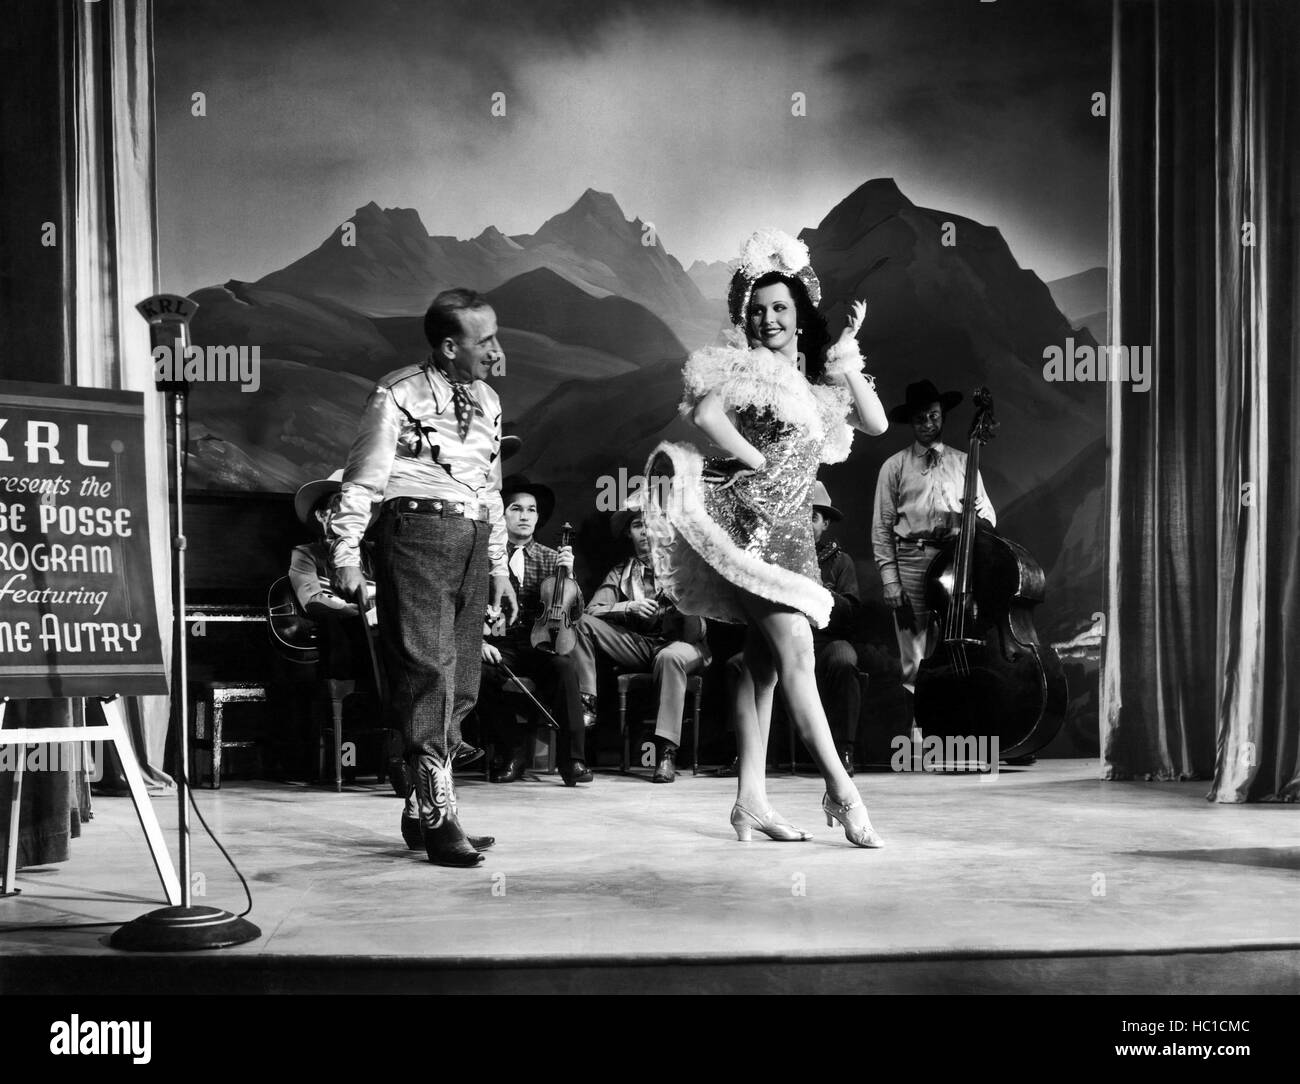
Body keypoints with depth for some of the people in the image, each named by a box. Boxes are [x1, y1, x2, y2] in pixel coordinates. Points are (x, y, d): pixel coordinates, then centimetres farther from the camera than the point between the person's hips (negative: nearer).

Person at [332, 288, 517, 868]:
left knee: (461, 680, 6)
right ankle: (439, 816, -9)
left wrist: (499, 565, 21)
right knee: (427, 670, -12)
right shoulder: (399, 396, -4)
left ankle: (420, 810, 17)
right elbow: (362, 479, -5)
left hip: (472, 538, 7)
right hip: (417, 530, -7)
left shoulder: (488, 402, 18)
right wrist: (346, 555, -12)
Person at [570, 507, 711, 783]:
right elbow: (592, 610, -3)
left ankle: (667, 751, -37)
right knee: (583, 624, -15)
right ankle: (585, 704, -21)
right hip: (637, 644, 3)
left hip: (678, 643, -3)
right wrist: (630, 607, -17)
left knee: (670, 657, -39)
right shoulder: (621, 572, 14)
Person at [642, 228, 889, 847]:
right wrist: (760, 462, -11)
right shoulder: (743, 367, -2)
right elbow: (706, 414, -18)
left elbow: (876, 424, 7)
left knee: (764, 662, 7)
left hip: (791, 529, 7)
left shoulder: (815, 379, 16)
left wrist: (847, 357, 2)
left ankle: (751, 798, 10)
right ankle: (840, 788, -11)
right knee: (795, 648, -13)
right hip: (748, 521, -7)